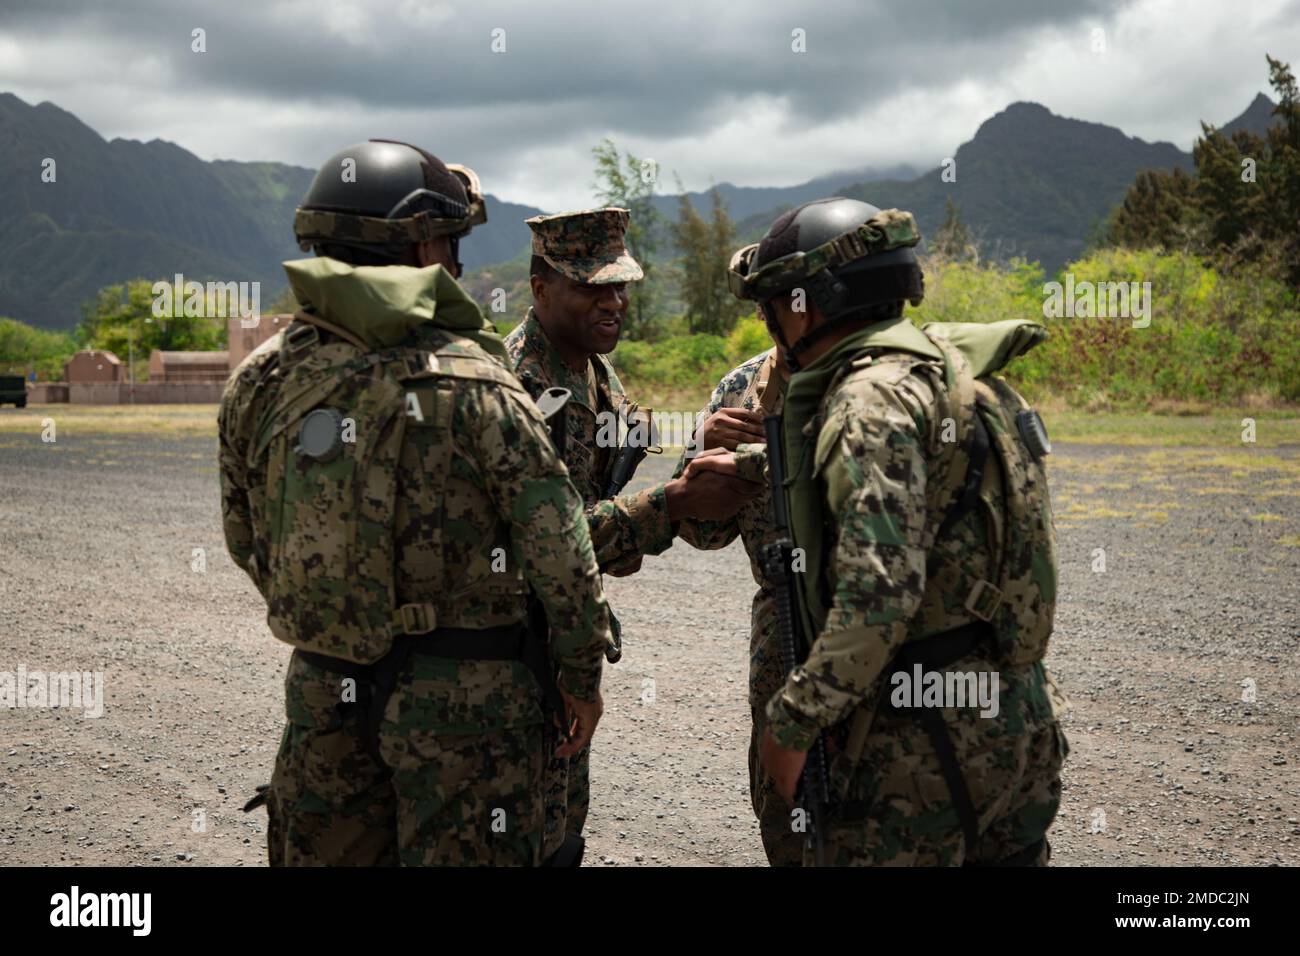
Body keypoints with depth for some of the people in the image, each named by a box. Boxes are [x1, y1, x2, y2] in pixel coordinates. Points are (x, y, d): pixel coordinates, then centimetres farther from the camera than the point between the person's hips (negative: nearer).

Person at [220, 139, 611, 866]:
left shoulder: (259, 382, 1)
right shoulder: (472, 382, -14)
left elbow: (247, 543, 11)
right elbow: (560, 551, -13)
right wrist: (583, 674, 0)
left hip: (321, 691, 5)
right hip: (460, 697, -5)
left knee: (325, 856, 16)